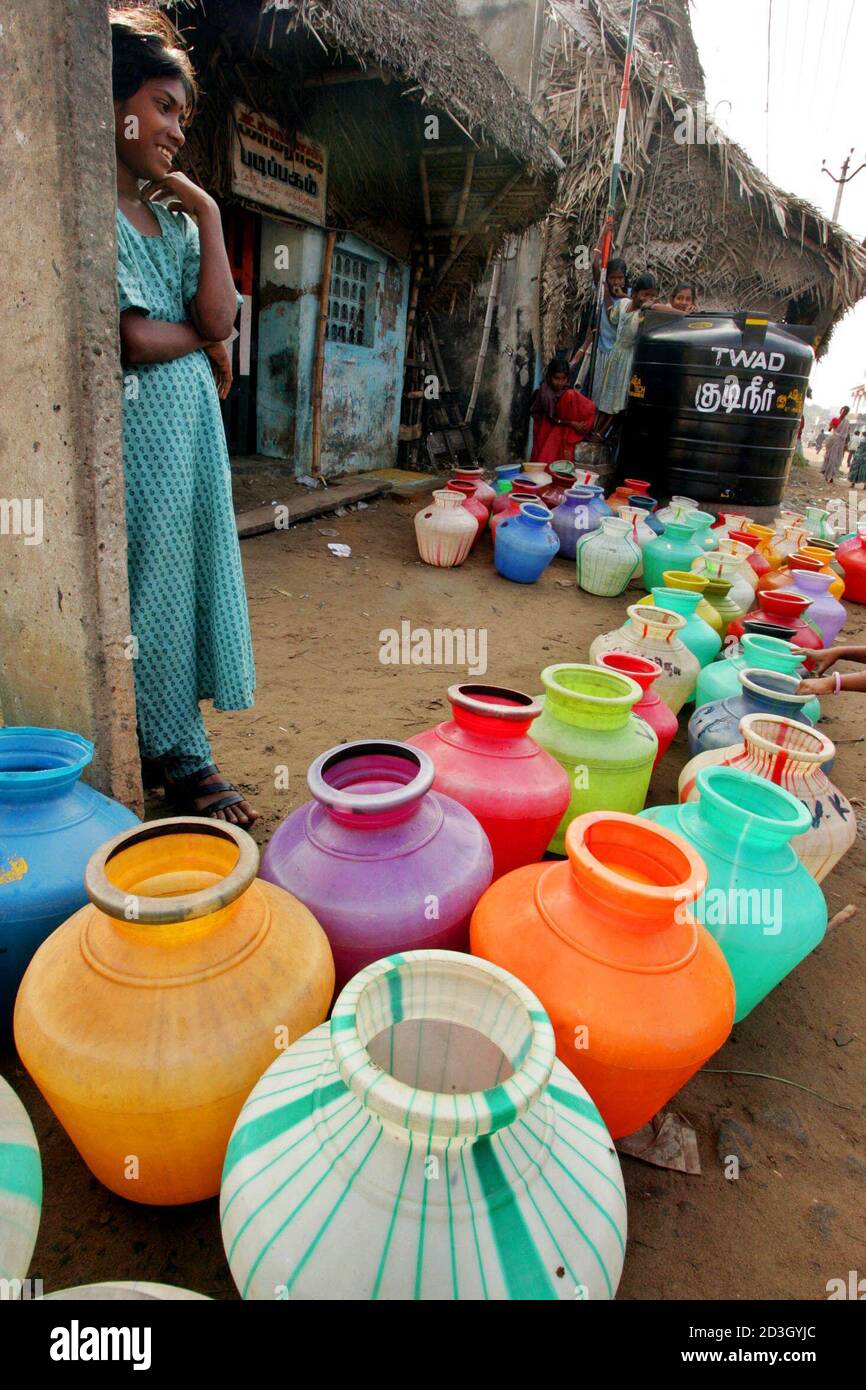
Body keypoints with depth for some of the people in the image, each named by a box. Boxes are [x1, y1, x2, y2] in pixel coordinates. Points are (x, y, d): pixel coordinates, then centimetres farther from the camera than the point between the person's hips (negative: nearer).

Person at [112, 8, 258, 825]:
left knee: (188, 573, 8)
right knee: (153, 581, -2)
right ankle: (178, 756, 11)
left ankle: (173, 747, 20)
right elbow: (132, 339, -15)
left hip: (193, 422, 8)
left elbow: (219, 316, 4)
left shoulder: (175, 215, 17)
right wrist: (203, 339, 1)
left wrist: (209, 217, 2)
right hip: (138, 427, -7)